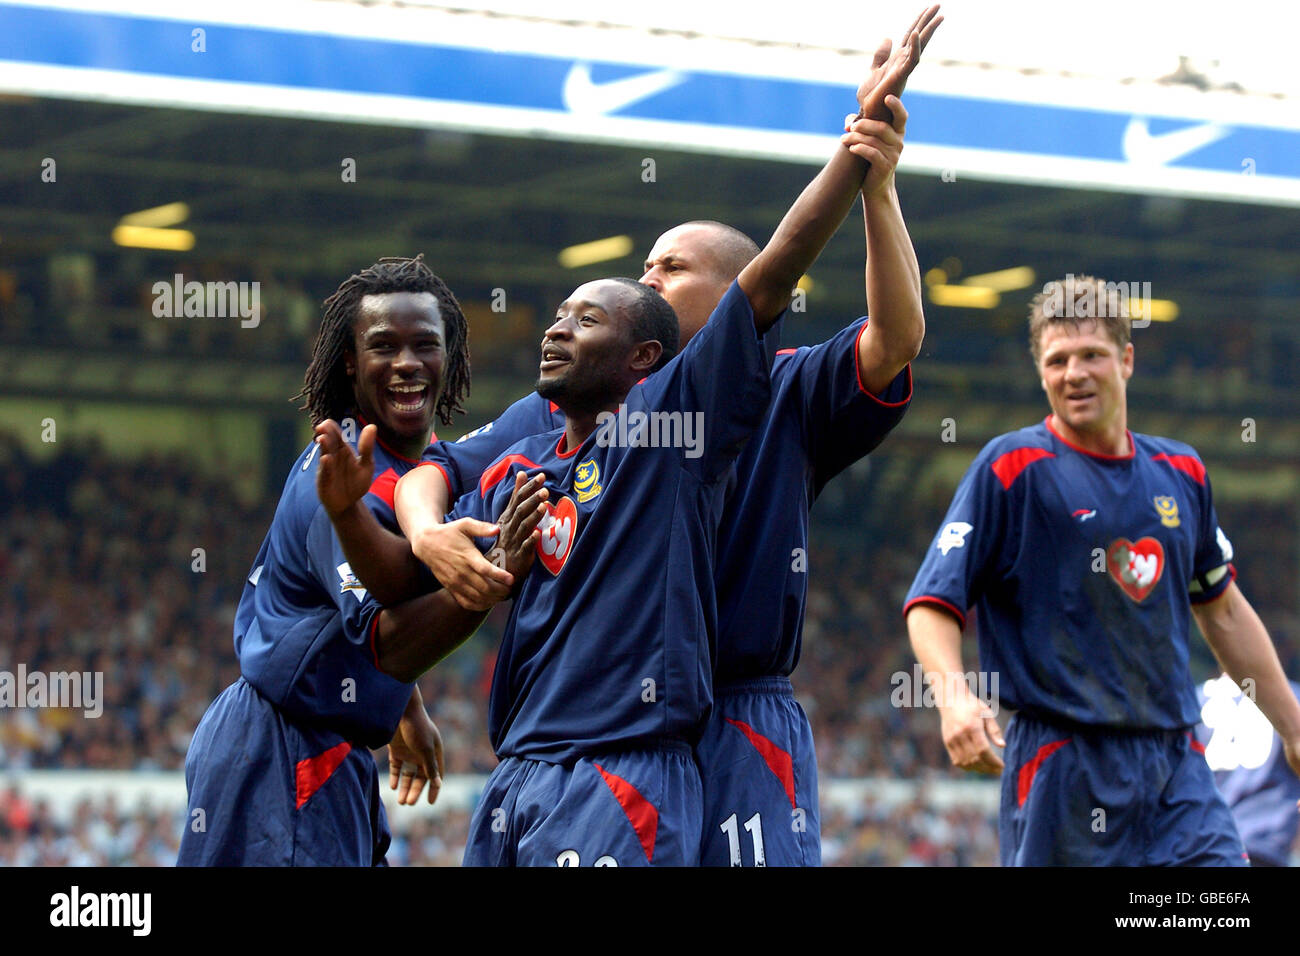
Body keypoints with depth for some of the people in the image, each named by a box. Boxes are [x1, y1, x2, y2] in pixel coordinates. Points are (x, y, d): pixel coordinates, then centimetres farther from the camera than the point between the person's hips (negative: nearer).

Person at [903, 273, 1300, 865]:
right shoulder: (1011, 467, -3)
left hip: (1176, 765, 5)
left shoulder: (1180, 472, 13)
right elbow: (932, 605, -7)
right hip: (1062, 765, -5)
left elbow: (1222, 611, 25)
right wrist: (955, 699, -26)